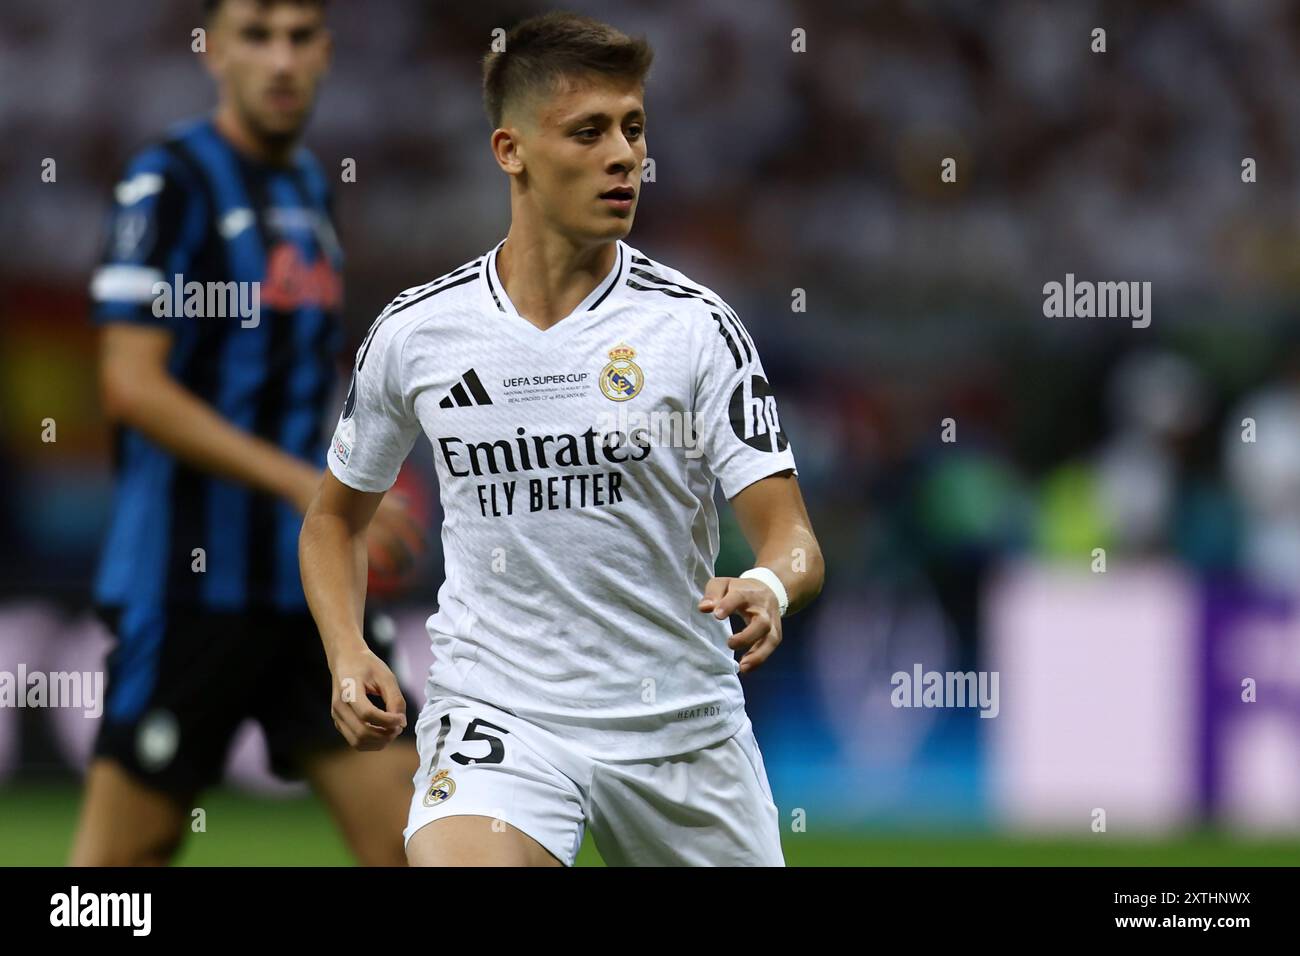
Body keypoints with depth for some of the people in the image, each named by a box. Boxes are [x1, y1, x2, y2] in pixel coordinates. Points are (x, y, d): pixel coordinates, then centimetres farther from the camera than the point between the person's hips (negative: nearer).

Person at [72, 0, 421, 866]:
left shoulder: (309, 188, 15)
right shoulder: (170, 185, -9)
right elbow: (131, 385, -17)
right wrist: (303, 484, -21)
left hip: (308, 590, 7)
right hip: (185, 588, -7)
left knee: (409, 839, -1)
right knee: (123, 855, -2)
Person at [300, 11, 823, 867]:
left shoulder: (695, 326, -5)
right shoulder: (414, 334, 1)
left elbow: (790, 535, -9)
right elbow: (336, 517, 16)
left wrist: (768, 589, -33)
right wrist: (348, 656, -1)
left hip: (681, 723, 1)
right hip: (495, 713, -1)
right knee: (460, 860, -28)